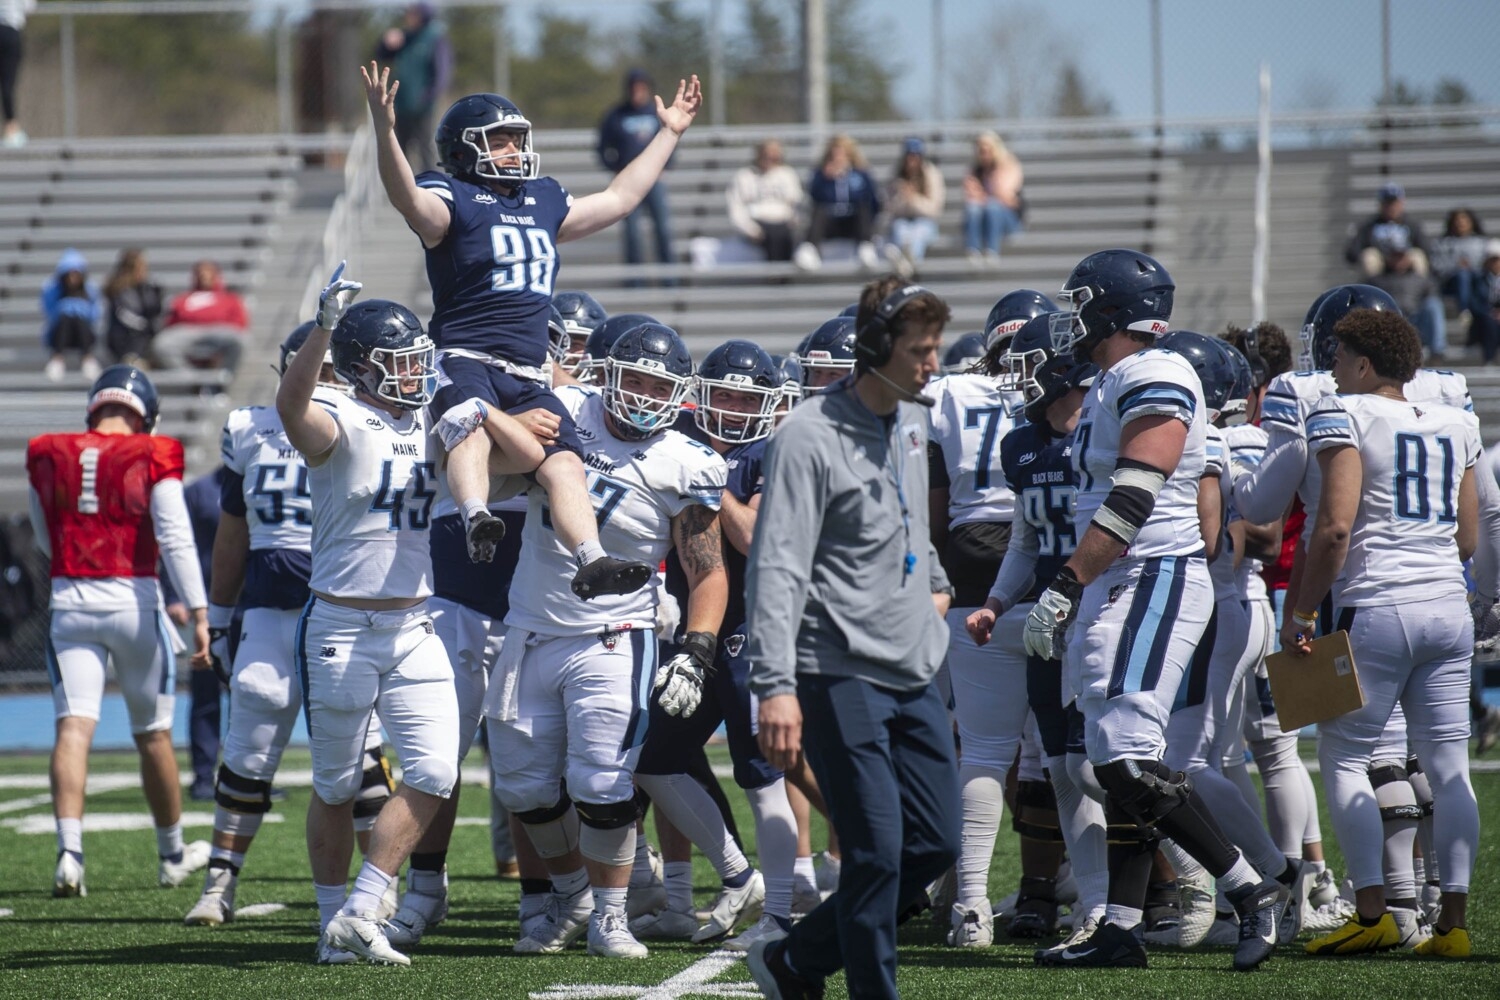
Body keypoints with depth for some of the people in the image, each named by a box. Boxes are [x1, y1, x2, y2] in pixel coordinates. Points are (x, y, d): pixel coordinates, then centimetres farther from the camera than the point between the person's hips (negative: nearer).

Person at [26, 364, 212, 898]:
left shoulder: (47, 457, 5)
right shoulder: (152, 458, -6)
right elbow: (176, 539, -11)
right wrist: (198, 612, -11)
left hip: (69, 599, 2)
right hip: (132, 599, -2)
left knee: (74, 727, -5)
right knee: (152, 733, 12)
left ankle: (69, 849, -23)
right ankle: (172, 853, 26)